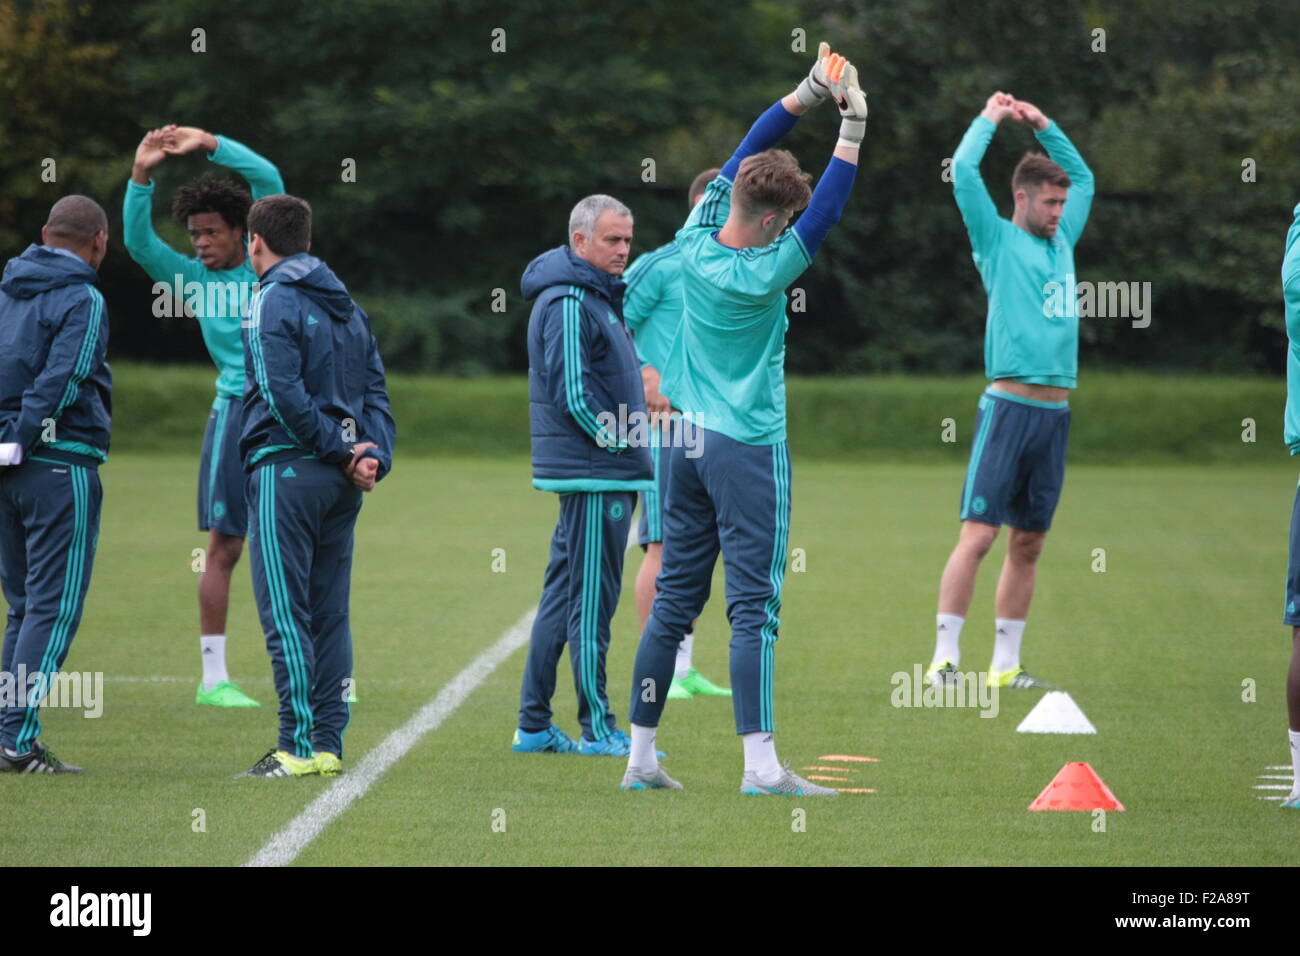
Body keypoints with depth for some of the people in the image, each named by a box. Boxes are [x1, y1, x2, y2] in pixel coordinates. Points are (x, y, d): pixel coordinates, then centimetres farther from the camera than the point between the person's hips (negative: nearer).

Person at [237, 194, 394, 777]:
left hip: (286, 469, -8)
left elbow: (284, 394, -17)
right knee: (329, 613, 10)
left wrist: (340, 452, -11)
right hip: (340, 485, 8)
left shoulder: (273, 301, -7)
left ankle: (299, 746, -10)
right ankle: (329, 745, 8)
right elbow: (375, 392, 12)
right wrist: (374, 456, -1)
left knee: (285, 613, -7)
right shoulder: (346, 305, 18)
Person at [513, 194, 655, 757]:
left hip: (601, 476, 11)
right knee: (591, 602, -5)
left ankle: (533, 726, 16)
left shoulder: (597, 296, 19)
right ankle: (597, 730, -2)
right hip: (595, 476, -11)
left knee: (562, 598, 12)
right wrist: (619, 441, -14)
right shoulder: (569, 304, -14)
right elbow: (571, 392, -20)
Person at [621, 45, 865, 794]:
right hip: (748, 450, -7)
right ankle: (761, 764, -12)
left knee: (674, 601, 10)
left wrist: (809, 93, 5)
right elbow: (826, 213, -15)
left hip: (687, 443, 7)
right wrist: (852, 126, -13)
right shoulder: (763, 274, -16)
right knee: (754, 607, -8)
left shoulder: (696, 242, 1)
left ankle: (641, 756, 12)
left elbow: (747, 153, 7)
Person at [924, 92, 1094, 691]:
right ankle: (944, 658, -9)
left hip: (1056, 411, 6)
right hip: (1010, 407, -6)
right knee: (978, 534, -10)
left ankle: (1005, 664, 11)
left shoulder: (1061, 242, 18)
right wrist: (989, 120, 6)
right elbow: (963, 172, -8)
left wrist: (1042, 126, 24)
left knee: (1028, 544, 7)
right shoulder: (997, 241, 1)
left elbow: (1083, 176, 32)